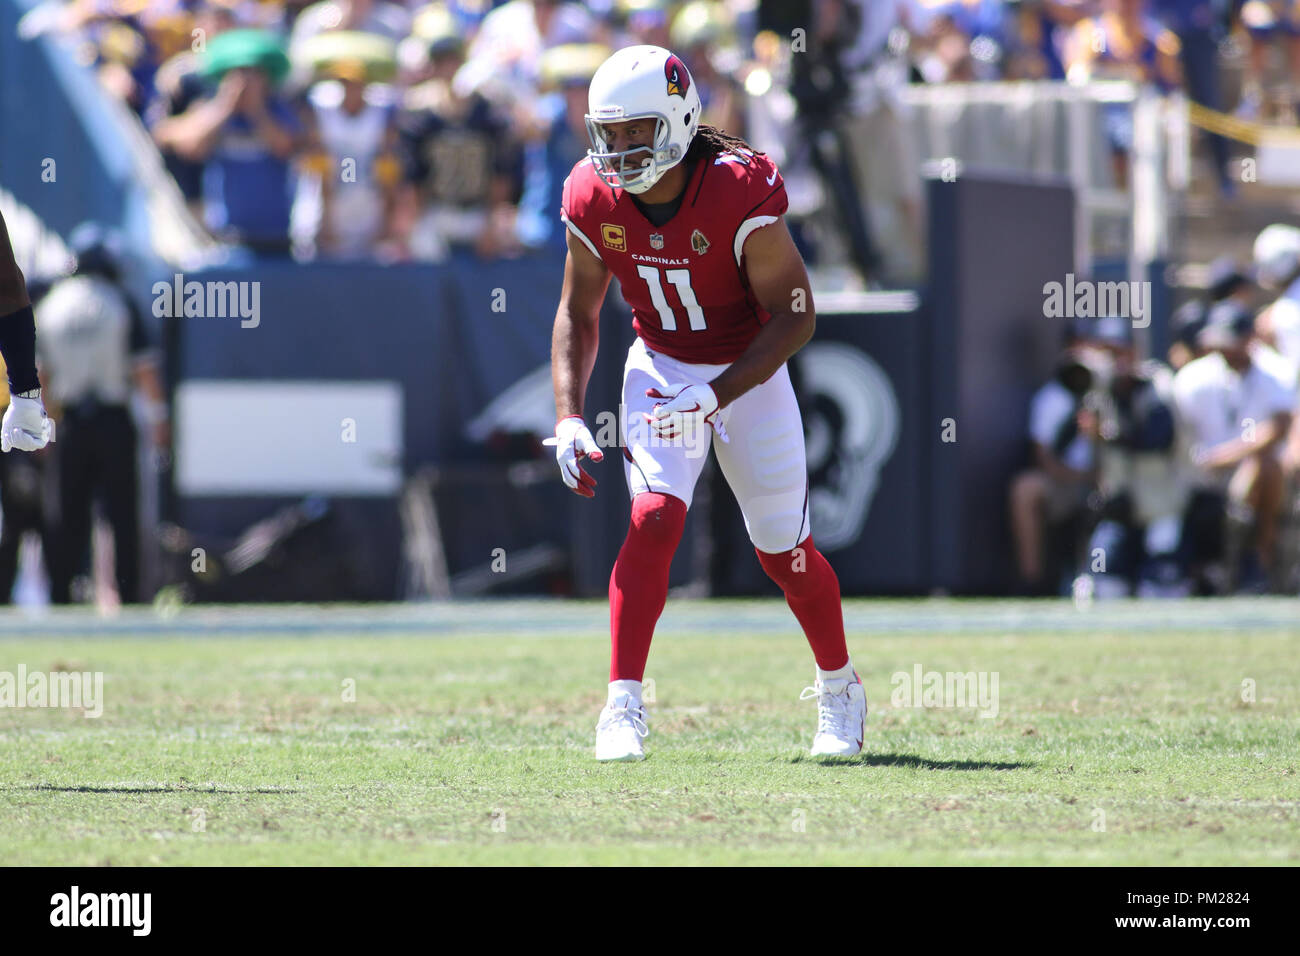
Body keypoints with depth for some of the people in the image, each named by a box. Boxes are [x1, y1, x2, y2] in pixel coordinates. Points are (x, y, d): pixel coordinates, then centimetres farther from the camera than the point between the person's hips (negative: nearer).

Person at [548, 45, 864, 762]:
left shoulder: (739, 193, -28)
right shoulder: (596, 200, -14)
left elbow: (795, 316, -23)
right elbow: (577, 313, 1)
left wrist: (715, 396, -31)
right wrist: (568, 417, -11)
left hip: (749, 372, -2)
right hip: (661, 369, 2)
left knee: (783, 551, 5)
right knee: (654, 520, -20)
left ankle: (839, 689, 30)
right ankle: (623, 706, -17)